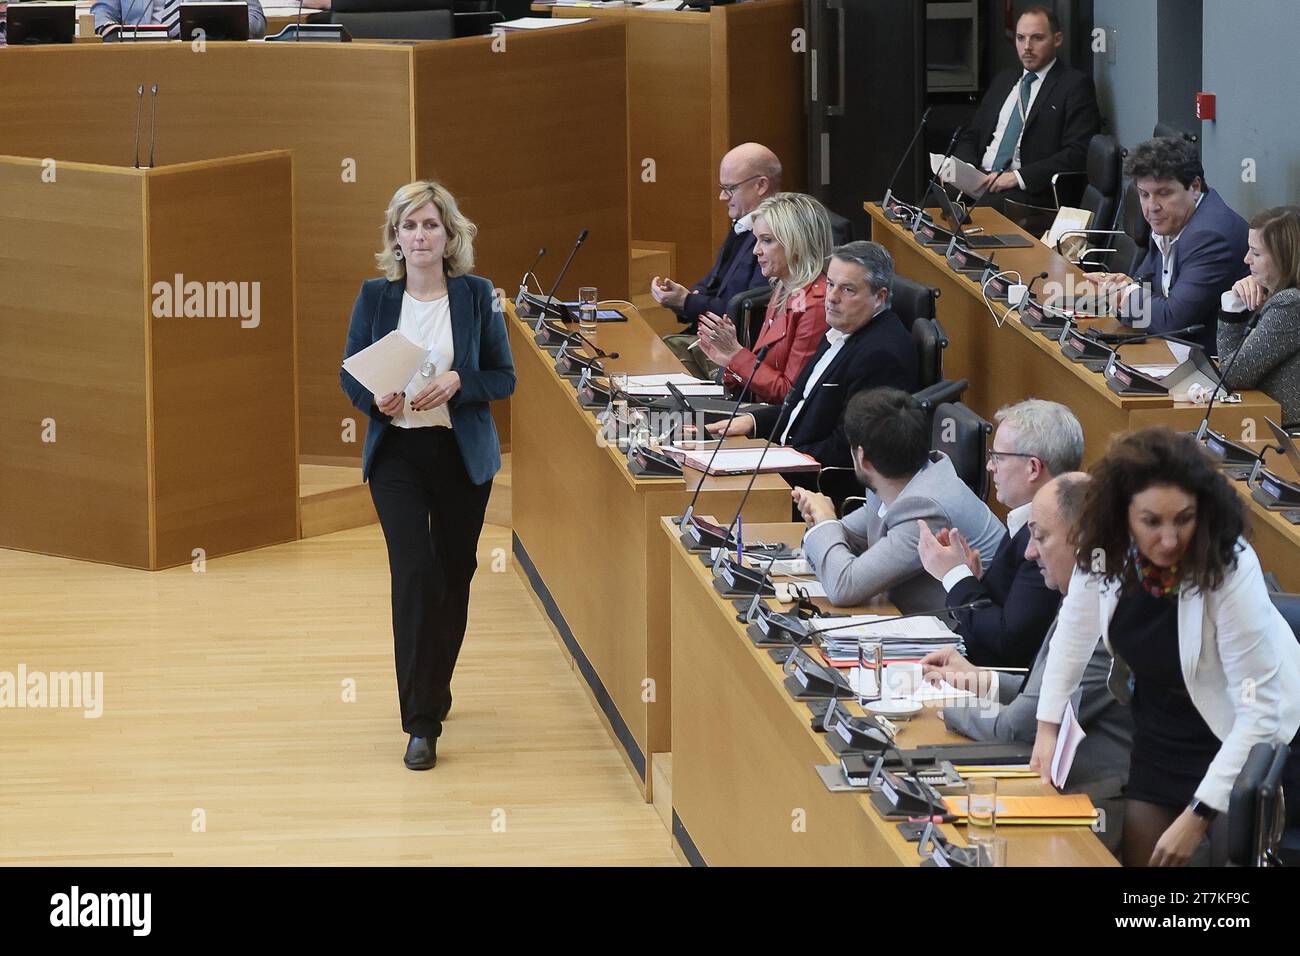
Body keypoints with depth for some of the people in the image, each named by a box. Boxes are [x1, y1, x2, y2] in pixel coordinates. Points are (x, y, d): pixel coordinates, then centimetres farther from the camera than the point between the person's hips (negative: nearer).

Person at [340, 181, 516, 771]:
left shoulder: (476, 296, -1)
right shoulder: (375, 297, 1)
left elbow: (504, 377, 1)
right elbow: (350, 373, 5)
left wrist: (458, 383, -18)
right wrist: (376, 399, -16)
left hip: (462, 453, 1)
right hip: (396, 452, -1)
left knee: (453, 574, 10)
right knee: (414, 573, -13)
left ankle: (435, 688, 35)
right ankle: (421, 722, -13)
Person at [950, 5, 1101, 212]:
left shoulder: (1075, 85, 0)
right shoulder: (1002, 80, 22)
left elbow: (1078, 154, -10)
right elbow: (971, 136, 24)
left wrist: (1019, 177, -18)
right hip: (981, 179, 6)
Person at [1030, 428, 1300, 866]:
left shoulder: (1230, 569, -32)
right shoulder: (1106, 549, -18)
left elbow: (1259, 710, -30)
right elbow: (1075, 630, 3)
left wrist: (1198, 816, -29)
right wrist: (1048, 727, 0)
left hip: (1245, 736, -4)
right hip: (1159, 730, 5)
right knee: (1141, 855, 6)